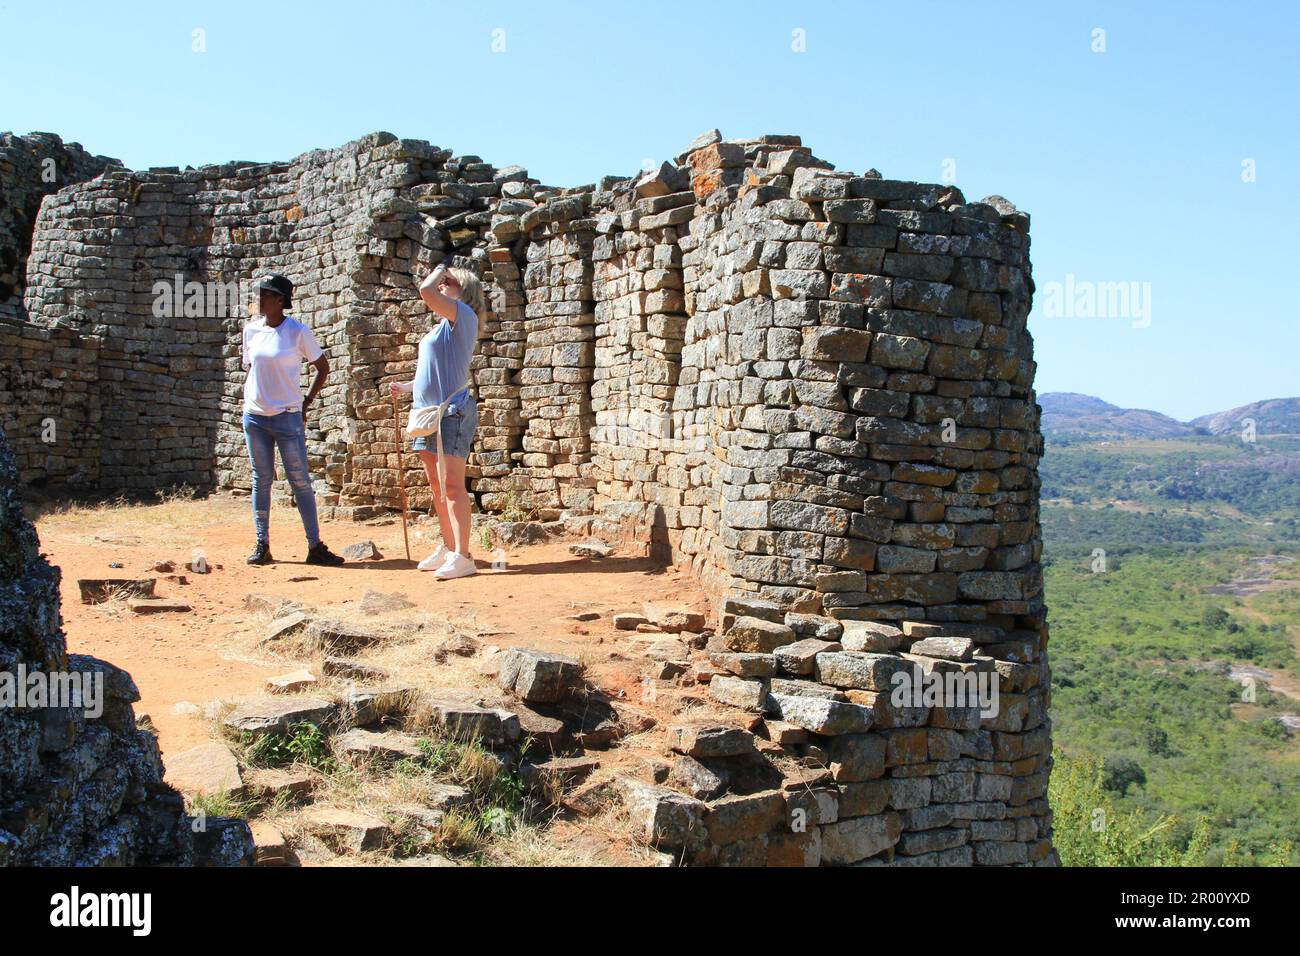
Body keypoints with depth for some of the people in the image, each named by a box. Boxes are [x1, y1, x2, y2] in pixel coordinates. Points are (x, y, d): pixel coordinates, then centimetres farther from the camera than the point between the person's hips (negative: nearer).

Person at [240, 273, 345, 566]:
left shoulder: (298, 331, -7)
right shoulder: (251, 330, 6)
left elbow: (323, 368, 2)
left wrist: (305, 404, 0)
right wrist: (250, 397, 11)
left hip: (288, 418, -4)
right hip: (254, 418, 4)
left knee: (300, 482, -2)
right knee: (261, 481, 8)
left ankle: (315, 546, 2)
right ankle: (262, 545, 14)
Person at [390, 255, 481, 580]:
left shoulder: (463, 315, -6)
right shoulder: (441, 327, 20)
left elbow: (425, 290, -21)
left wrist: (441, 270, -2)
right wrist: (407, 387, 20)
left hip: (452, 410, -10)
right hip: (427, 410, 10)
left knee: (452, 485, -12)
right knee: (437, 486, 13)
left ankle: (462, 556, -12)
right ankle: (448, 548, 23)